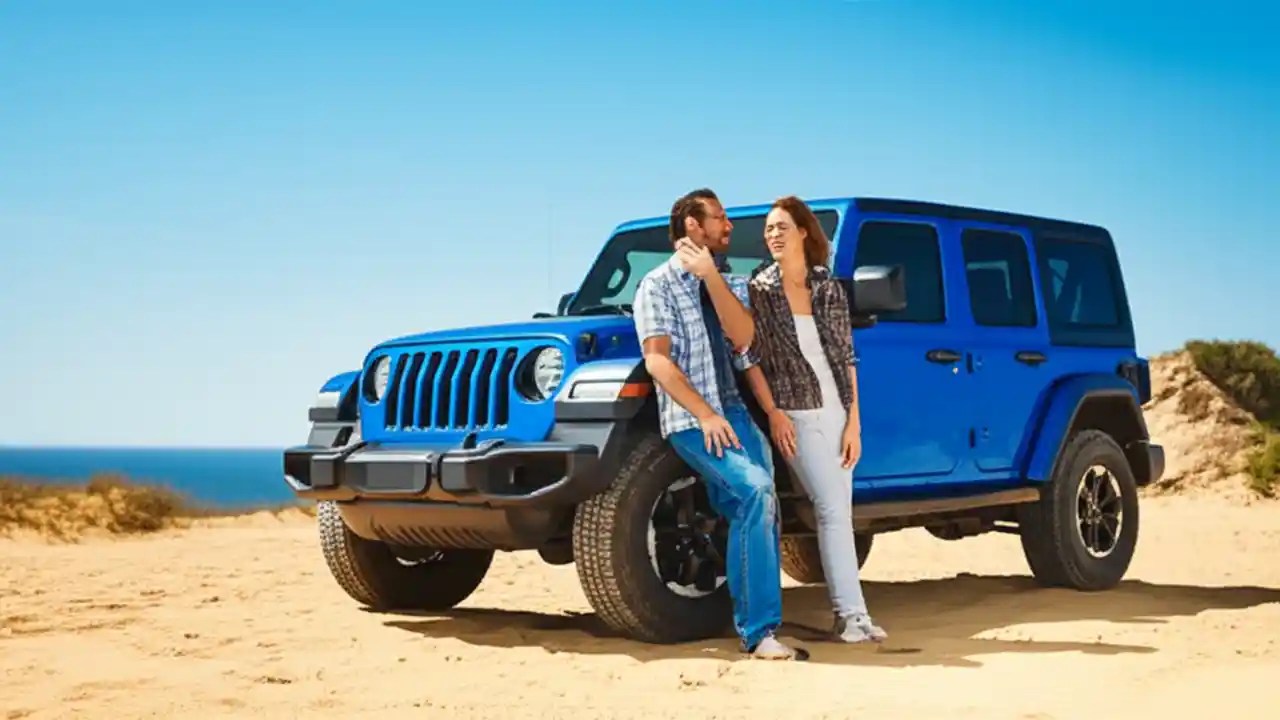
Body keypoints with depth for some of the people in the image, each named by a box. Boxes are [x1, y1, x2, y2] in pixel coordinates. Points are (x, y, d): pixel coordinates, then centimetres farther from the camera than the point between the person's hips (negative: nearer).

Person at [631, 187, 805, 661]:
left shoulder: (732, 284, 16)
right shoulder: (657, 285, 0)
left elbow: (742, 337, -3)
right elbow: (657, 361, -10)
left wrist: (711, 276, -11)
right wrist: (706, 415, -18)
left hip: (737, 412, 6)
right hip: (692, 420, -6)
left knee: (751, 518, -2)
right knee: (756, 489, -25)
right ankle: (760, 632, -24)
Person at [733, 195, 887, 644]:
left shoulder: (829, 289, 6)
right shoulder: (759, 290, -1)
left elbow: (846, 357, 4)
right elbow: (750, 358, -3)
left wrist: (854, 421, -1)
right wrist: (773, 413, -13)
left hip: (838, 411, 3)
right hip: (798, 414, -3)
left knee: (838, 513, 6)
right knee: (833, 512, -10)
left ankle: (845, 615, 12)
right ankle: (852, 615, -8)